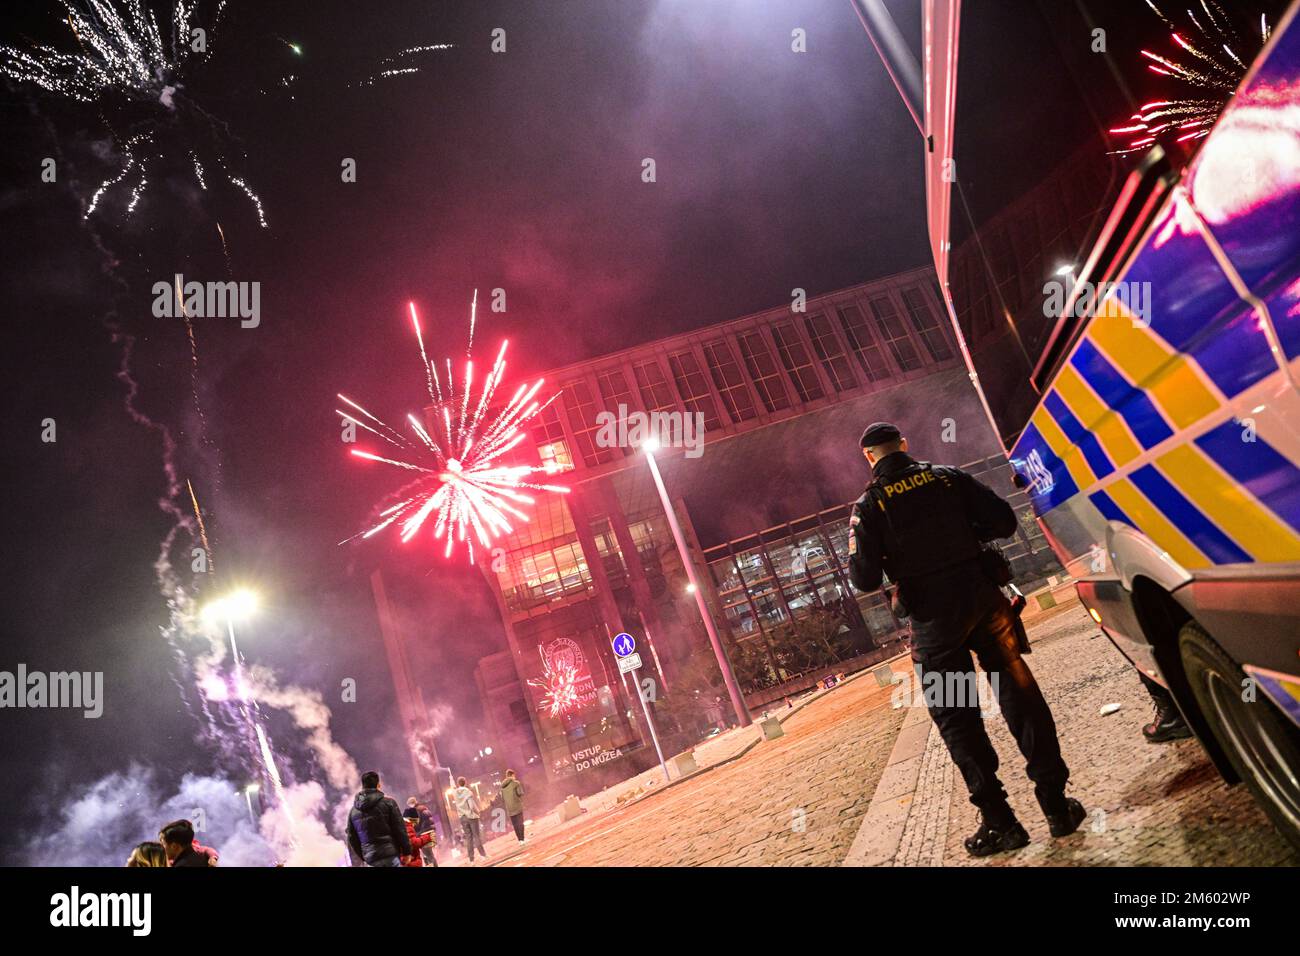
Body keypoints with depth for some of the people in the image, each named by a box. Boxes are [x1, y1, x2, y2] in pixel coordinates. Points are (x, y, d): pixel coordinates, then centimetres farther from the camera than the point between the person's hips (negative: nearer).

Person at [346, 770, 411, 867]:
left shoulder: (353, 811, 12)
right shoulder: (388, 802, -3)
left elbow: (352, 839, 16)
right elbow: (400, 829, -4)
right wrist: (407, 851, 4)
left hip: (371, 860, 5)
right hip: (391, 855, -5)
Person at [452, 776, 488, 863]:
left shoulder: (455, 793, -1)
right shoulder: (468, 792, -13)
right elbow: (472, 806, -18)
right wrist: (477, 812, 3)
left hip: (462, 817, 3)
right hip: (471, 816, -3)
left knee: (468, 838, 7)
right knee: (477, 836, 2)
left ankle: (471, 859, 6)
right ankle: (483, 855, 0)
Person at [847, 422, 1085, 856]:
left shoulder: (868, 505, -5)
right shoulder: (948, 477, 3)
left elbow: (865, 580, -9)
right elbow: (1004, 521, 0)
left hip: (934, 620, -2)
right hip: (983, 600, 3)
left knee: (956, 718, 9)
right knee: (1019, 695, 12)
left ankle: (1000, 822, 12)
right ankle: (1057, 805, 17)